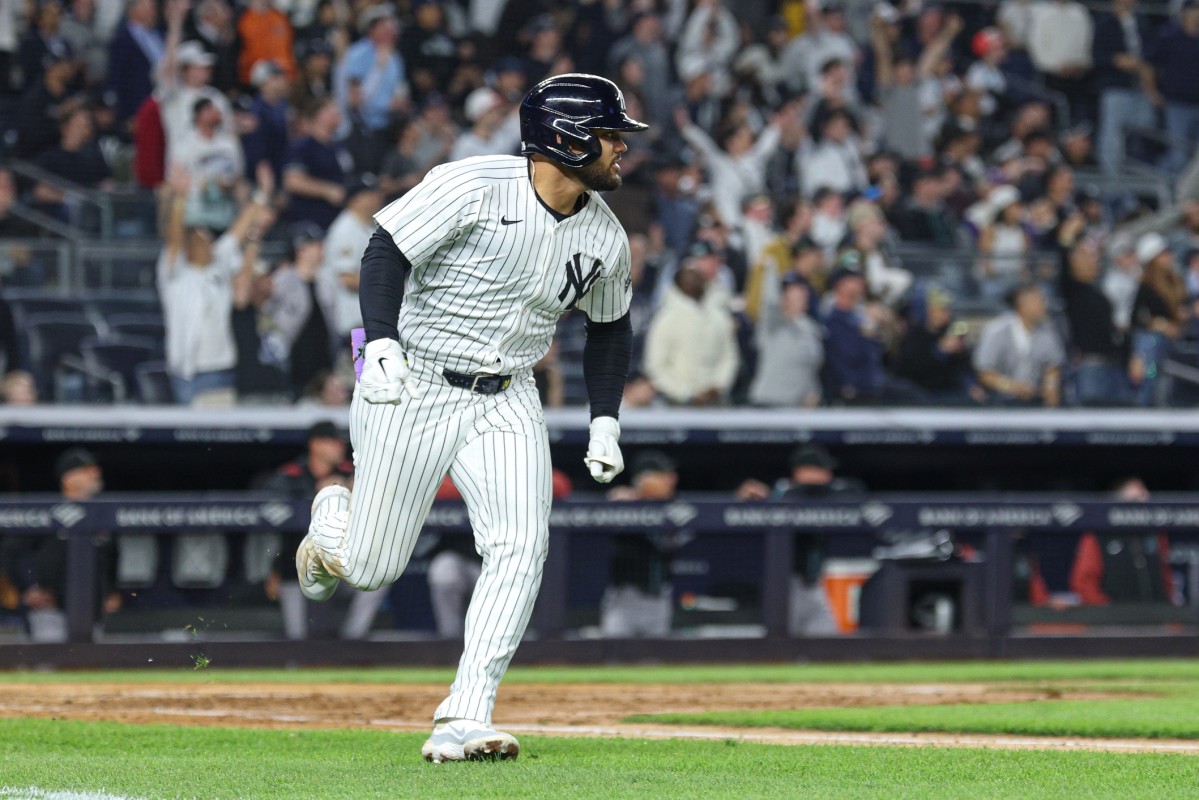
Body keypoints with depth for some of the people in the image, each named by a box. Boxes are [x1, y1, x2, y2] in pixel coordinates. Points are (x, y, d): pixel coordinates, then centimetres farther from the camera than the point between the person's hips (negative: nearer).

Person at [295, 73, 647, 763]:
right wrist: (380, 342, -33)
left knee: (520, 549, -17)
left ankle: (463, 722, -16)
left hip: (506, 402, 5)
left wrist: (606, 422, 9)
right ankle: (333, 520, 39)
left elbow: (610, 326, 17)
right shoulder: (472, 188, -18)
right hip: (412, 387, -4)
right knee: (370, 568, 1)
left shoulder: (605, 238, 1)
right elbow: (387, 250, -18)